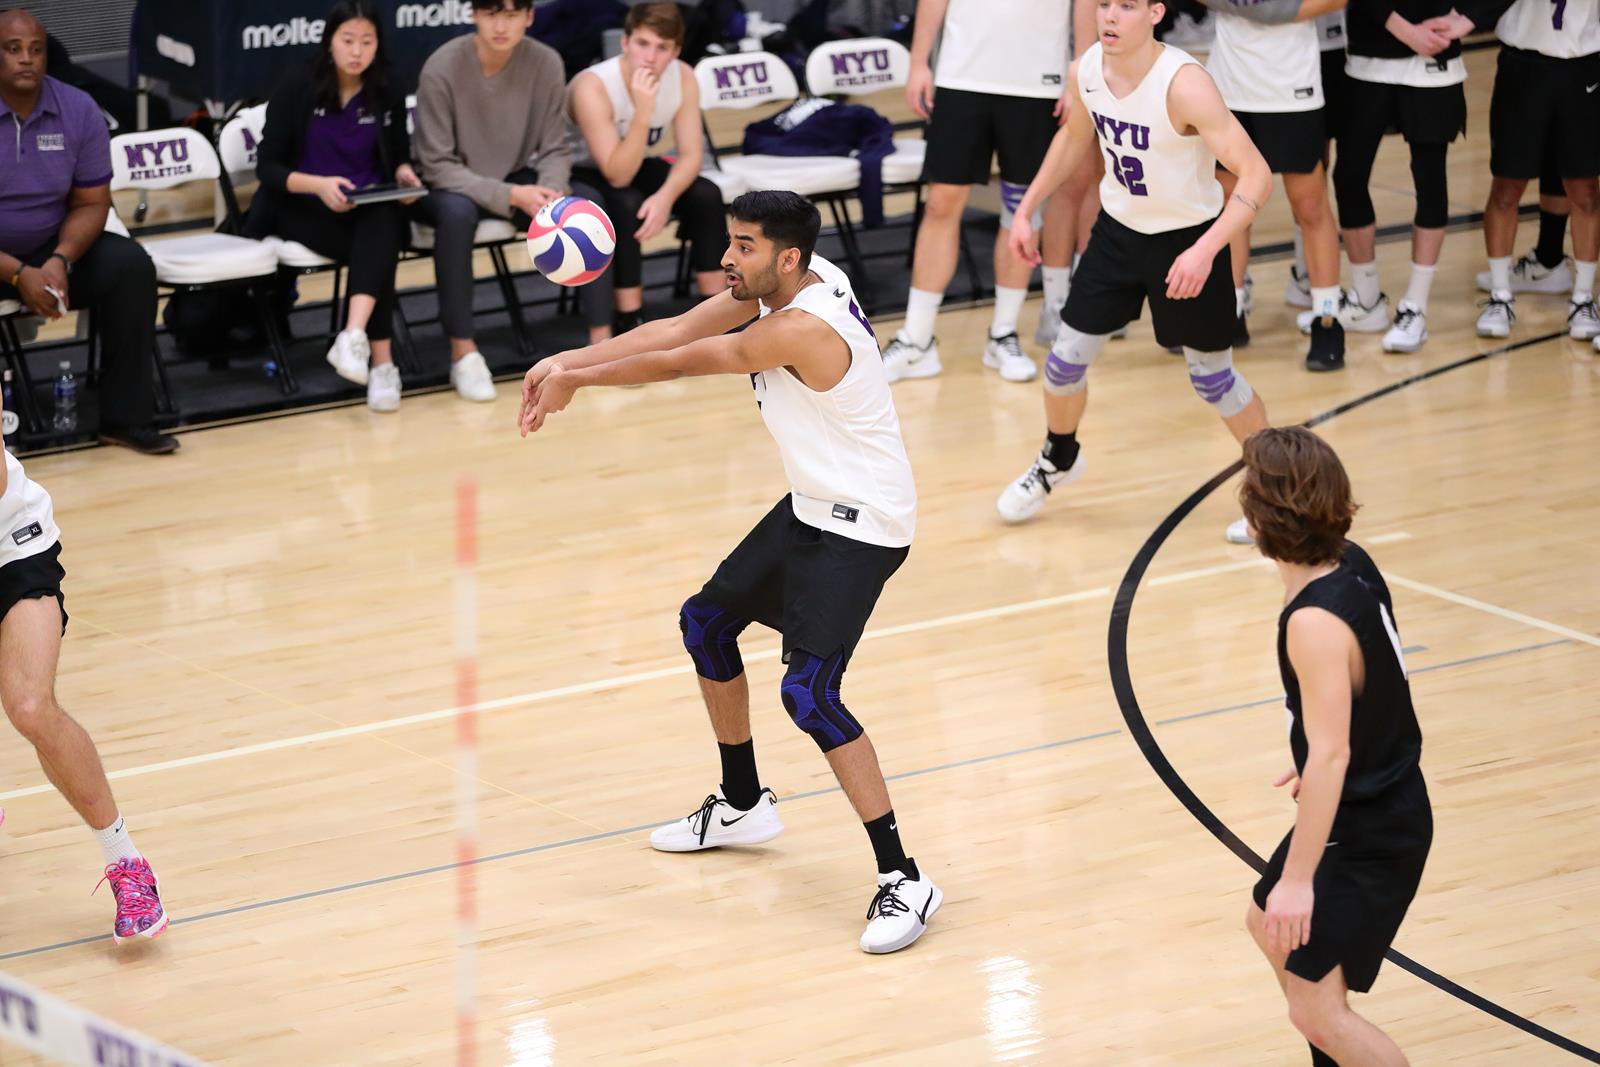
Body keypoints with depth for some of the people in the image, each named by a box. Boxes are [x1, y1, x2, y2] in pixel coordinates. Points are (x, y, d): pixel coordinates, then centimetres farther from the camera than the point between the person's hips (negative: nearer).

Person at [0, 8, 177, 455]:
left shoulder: (78, 110, -5)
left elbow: (91, 203, 0)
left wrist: (60, 261, -19)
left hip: (51, 249, 4)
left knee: (130, 265, -19)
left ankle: (126, 417, -13)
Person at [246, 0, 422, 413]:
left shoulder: (387, 96, 7)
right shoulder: (297, 92, -4)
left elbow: (398, 155, 19)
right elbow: (268, 167, -6)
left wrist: (404, 173, -6)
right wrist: (318, 184, -23)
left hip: (370, 211, 3)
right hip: (303, 211, -3)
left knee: (384, 226, -36)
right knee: (377, 248, -33)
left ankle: (355, 336, -54)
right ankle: (381, 361, -40)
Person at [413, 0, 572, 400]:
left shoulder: (546, 63, -12)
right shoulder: (442, 69, -23)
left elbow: (555, 150, -6)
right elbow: (437, 166, -21)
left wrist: (550, 193, -28)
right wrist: (509, 196, -32)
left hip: (515, 182, 4)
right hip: (451, 186, -3)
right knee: (457, 211, -38)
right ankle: (463, 352, -30)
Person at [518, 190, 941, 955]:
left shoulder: (801, 328, -29)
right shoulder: (782, 282, -1)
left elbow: (676, 364, -21)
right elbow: (677, 329, 0)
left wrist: (574, 380, -9)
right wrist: (569, 362, -11)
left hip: (861, 527, -11)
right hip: (813, 507, 11)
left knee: (809, 694, -21)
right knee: (706, 622, 21)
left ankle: (903, 880, -15)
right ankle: (742, 807, 39)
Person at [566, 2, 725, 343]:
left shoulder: (683, 78, -17)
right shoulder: (593, 86, -33)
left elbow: (691, 154, -15)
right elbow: (617, 175, -35)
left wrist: (666, 196, -35)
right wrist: (643, 111, -46)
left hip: (635, 166, 5)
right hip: (581, 174, -5)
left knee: (705, 195, -17)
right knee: (626, 206, -35)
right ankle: (630, 326, -27)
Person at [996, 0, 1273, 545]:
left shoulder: (1184, 84, -31)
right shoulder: (1086, 70, -12)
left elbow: (1255, 175, -33)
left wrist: (1205, 250, -44)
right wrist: (1026, 208, 12)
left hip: (1188, 241, -5)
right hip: (1119, 229, 5)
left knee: (1212, 376, 5)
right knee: (1067, 355, 9)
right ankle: (1058, 460, 38)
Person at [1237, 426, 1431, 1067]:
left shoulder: (1315, 622, -31)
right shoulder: (1352, 564, -4)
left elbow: (1330, 755, -32)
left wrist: (1299, 878, -30)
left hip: (1371, 834, -10)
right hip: (1382, 801, 10)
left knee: (1315, 1007, -7)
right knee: (1269, 926, 28)